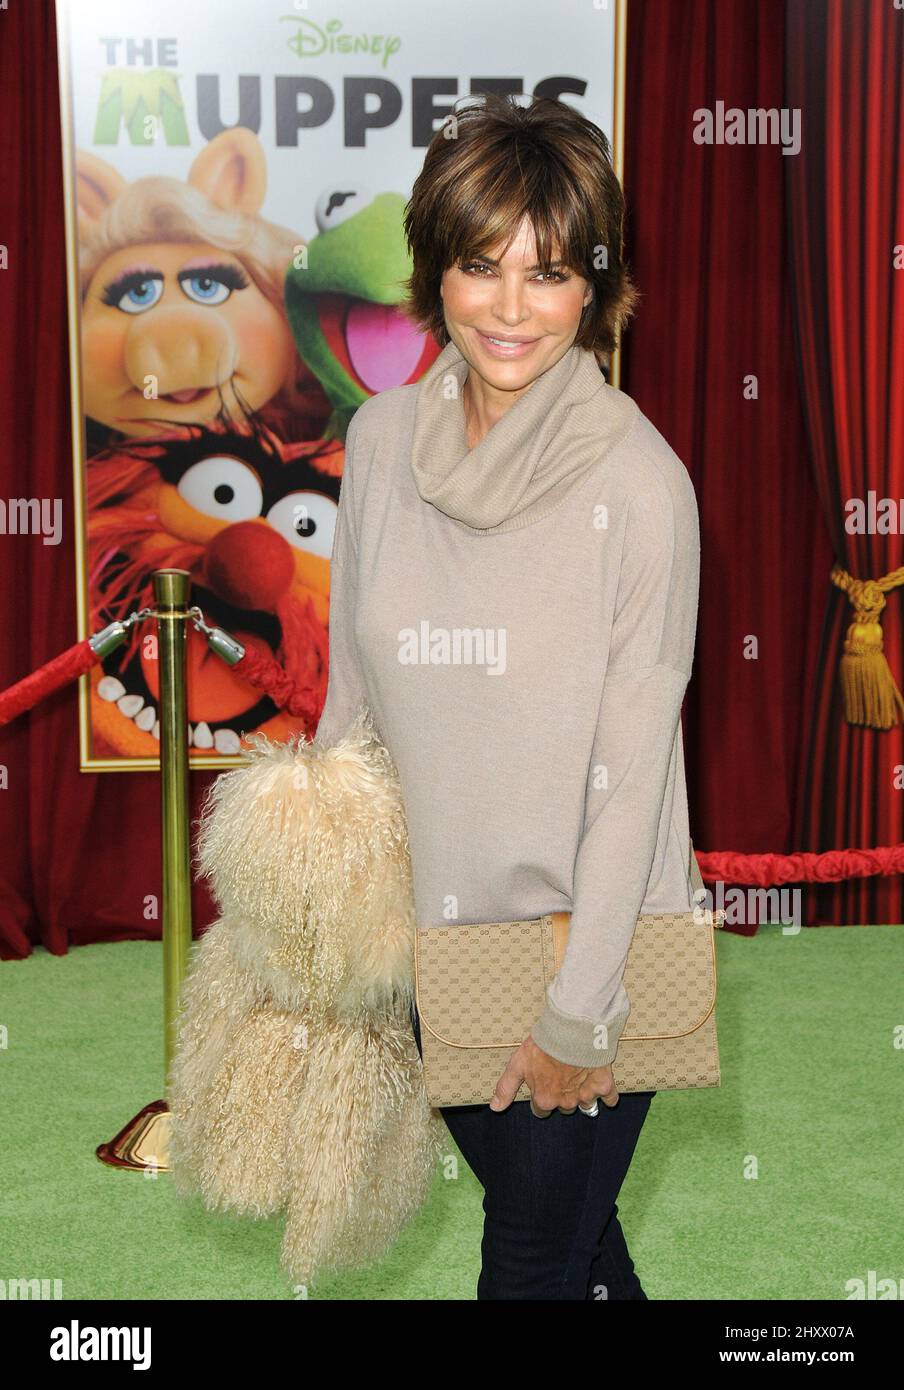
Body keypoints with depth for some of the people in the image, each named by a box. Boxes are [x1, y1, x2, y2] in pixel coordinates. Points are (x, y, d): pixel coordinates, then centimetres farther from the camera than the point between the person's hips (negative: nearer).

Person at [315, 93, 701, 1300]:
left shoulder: (640, 483, -19)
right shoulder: (384, 438, -4)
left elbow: (631, 767, -17)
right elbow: (354, 683, 6)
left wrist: (577, 1012, -14)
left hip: (589, 931, -4)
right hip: (429, 917, 5)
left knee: (534, 1261, 9)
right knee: (558, 1214, 24)